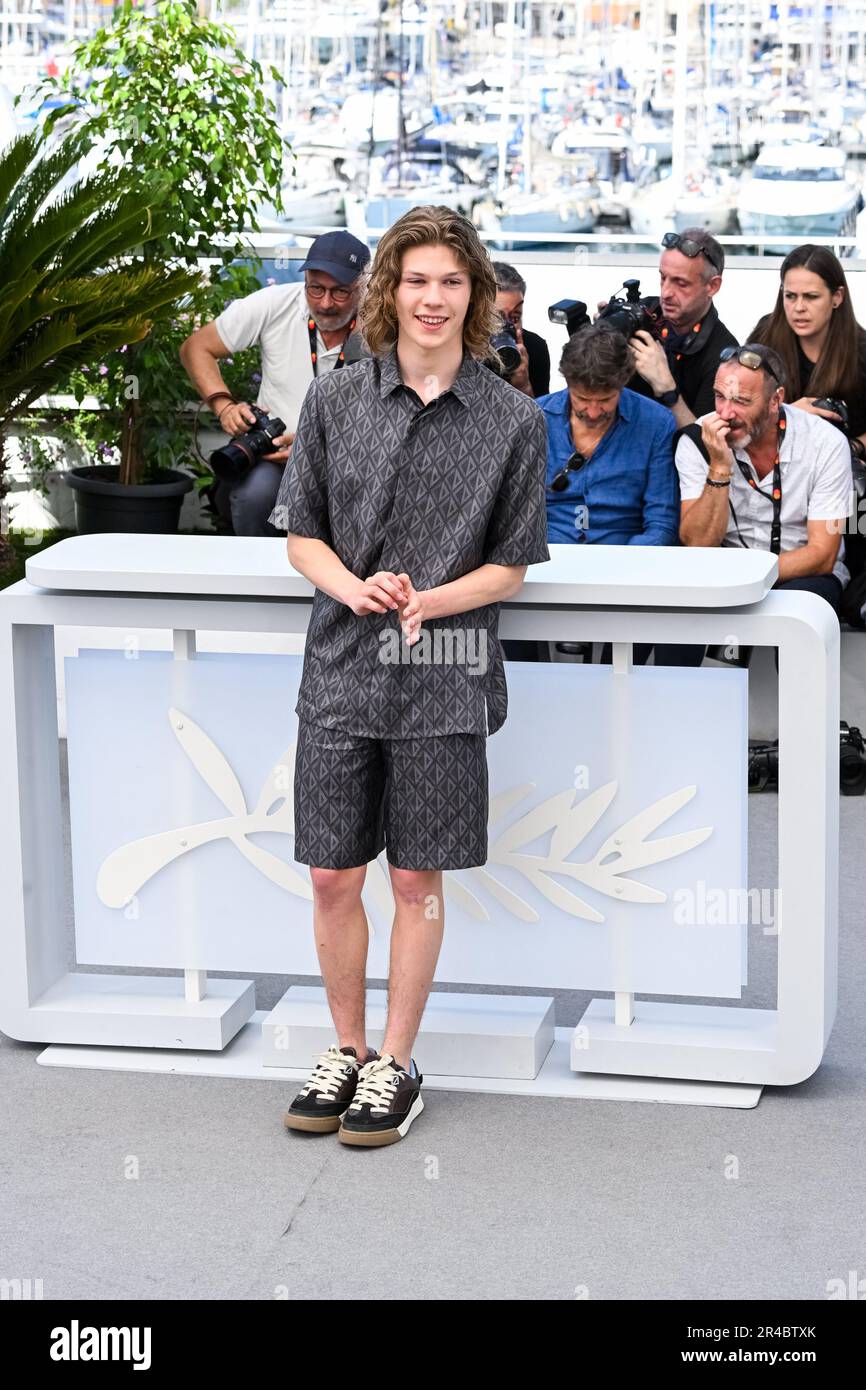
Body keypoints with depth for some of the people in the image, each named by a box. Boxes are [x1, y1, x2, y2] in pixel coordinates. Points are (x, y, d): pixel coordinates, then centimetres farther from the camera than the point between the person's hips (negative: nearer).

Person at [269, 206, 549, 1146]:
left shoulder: (514, 420, -1)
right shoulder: (335, 400, 3)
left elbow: (510, 568, 1)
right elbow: (302, 537, 7)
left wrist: (426, 600, -16)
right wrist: (355, 588, -14)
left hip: (444, 680, -2)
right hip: (341, 672, 2)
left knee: (417, 879, 7)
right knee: (332, 877, 6)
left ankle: (395, 1065, 21)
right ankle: (344, 1051, 26)